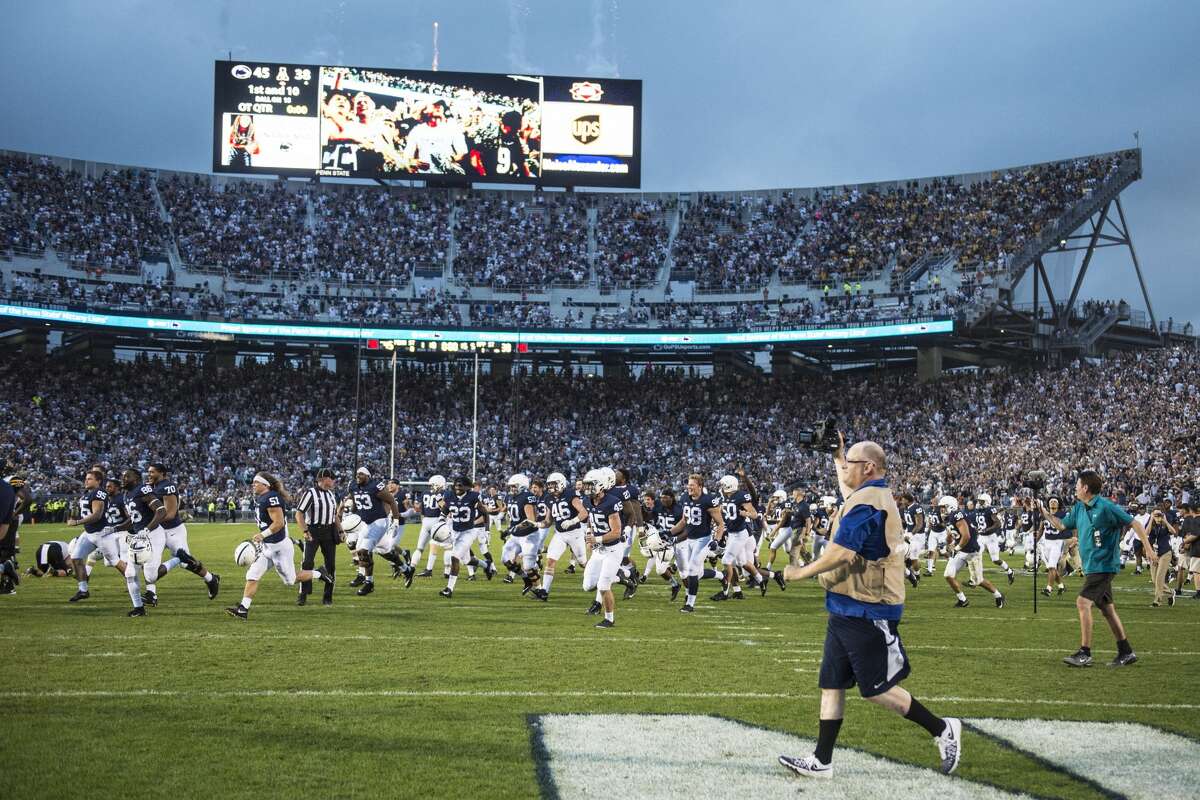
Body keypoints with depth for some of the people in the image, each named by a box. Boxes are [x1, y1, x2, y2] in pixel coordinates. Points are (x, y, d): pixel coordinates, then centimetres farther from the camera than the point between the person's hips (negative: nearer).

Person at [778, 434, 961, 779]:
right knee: (831, 684, 9)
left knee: (876, 689, -3)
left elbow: (840, 554, -25)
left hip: (865, 612, -10)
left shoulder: (865, 503, -19)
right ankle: (821, 761, 12)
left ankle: (942, 729, 10)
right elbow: (848, 488, 39)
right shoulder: (878, 496, 13)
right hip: (848, 610, 10)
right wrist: (837, 454, 42)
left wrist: (800, 572, -13)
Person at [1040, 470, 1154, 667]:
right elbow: (1062, 525, 25)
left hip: (1103, 565, -9)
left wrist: (1147, 548, -13)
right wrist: (1045, 513, 15)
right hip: (1091, 567, 9)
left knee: (1083, 602, -16)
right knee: (1107, 609, 12)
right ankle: (1126, 652, 19)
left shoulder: (1106, 507, -14)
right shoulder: (1078, 508, 10)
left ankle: (1085, 654, -13)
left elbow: (1134, 523, -11)